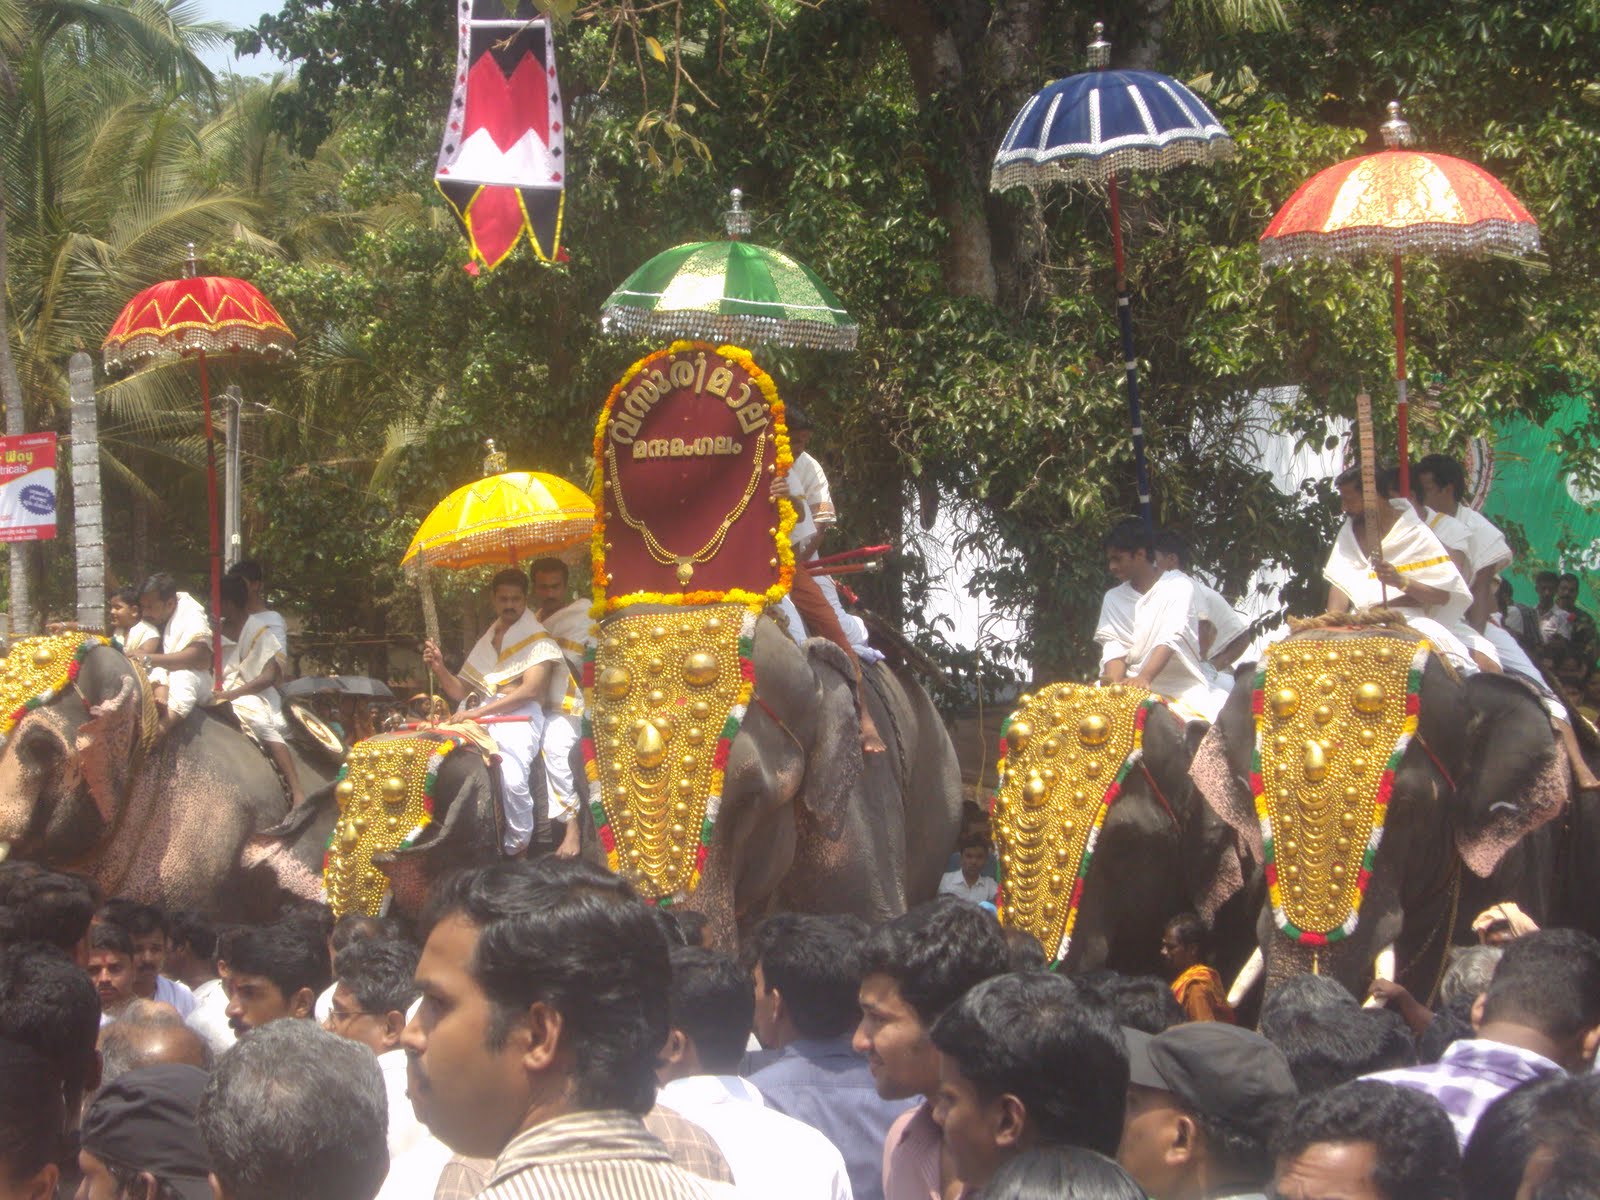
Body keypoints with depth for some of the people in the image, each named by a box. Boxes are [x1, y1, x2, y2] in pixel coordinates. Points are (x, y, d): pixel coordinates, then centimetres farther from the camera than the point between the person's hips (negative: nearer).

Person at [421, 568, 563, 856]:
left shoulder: (539, 641, 7)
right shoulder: (486, 641, 26)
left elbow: (530, 690, -7)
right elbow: (463, 692, 21)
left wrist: (477, 712, -14)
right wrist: (440, 669, 1)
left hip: (518, 717, -5)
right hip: (478, 719, 5)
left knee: (512, 778, -34)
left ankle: (518, 848, -19)